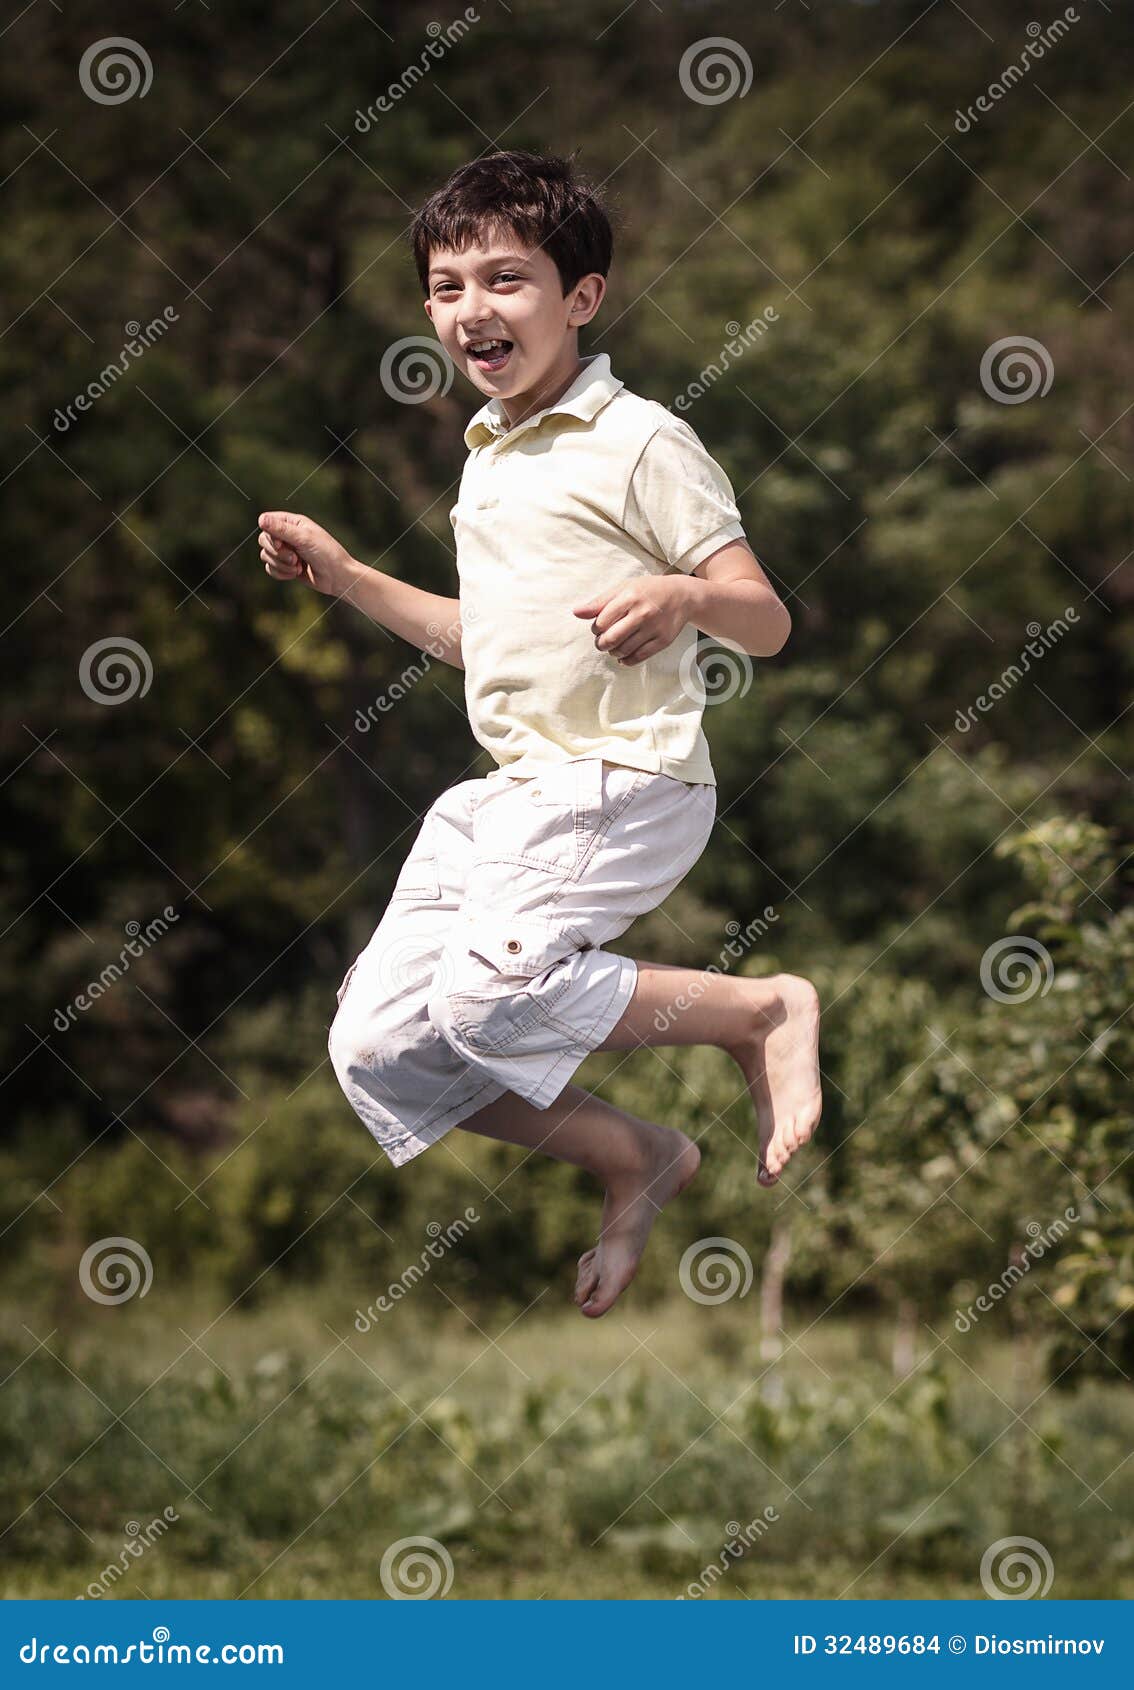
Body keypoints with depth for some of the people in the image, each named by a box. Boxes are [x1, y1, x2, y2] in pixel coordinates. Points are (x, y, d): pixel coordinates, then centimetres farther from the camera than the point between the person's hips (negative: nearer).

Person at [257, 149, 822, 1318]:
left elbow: (765, 622, -10)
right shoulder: (486, 456, 18)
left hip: (622, 782, -8)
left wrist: (684, 597, -32)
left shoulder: (638, 444, -6)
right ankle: (635, 1162, 13)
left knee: (487, 991, -29)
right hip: (502, 787, 8)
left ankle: (763, 1012, -9)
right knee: (377, 1045, -3)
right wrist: (343, 577, 23)